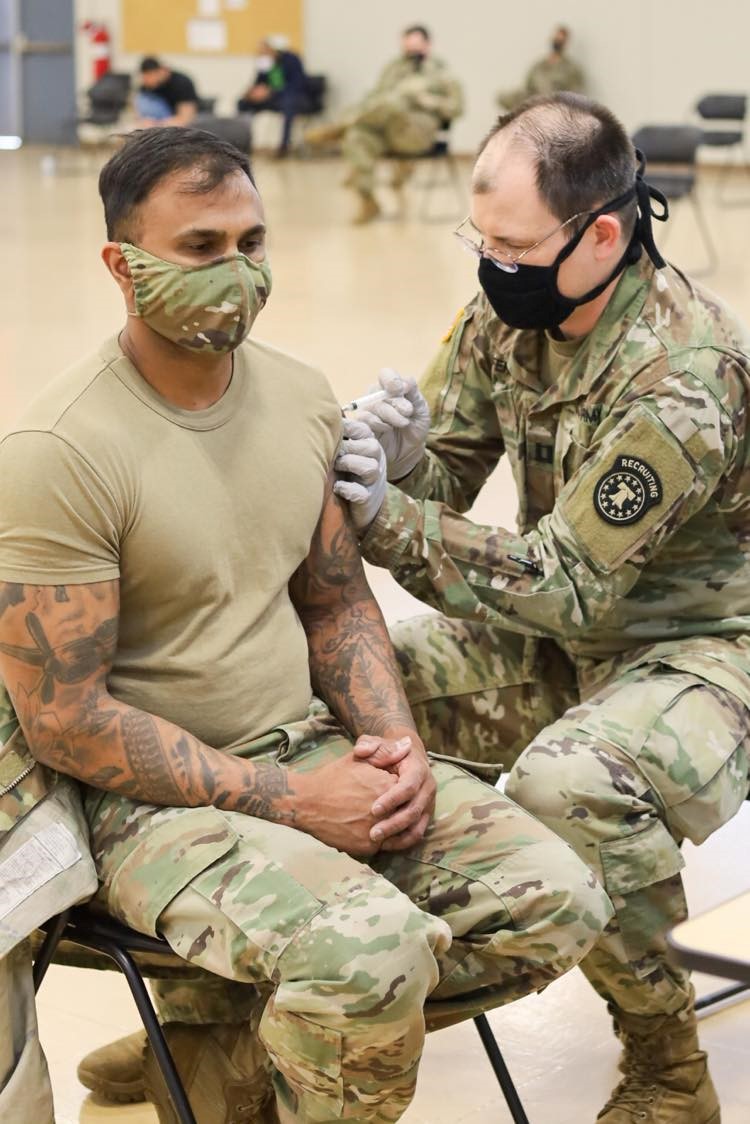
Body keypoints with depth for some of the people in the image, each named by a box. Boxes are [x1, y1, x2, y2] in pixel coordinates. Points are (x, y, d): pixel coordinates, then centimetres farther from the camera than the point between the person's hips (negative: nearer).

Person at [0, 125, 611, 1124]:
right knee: (374, 952, -33)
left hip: (311, 745, 7)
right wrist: (284, 802, -18)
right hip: (157, 798, -7)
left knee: (557, 903, -9)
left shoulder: (301, 397, 5)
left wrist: (398, 746, -4)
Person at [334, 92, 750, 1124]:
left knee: (567, 782, -37)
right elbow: (446, 474, 3)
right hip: (565, 627, 8)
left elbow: (571, 585, -25)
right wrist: (402, 461, -21)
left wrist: (389, 521, -26)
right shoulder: (510, 310, -5)